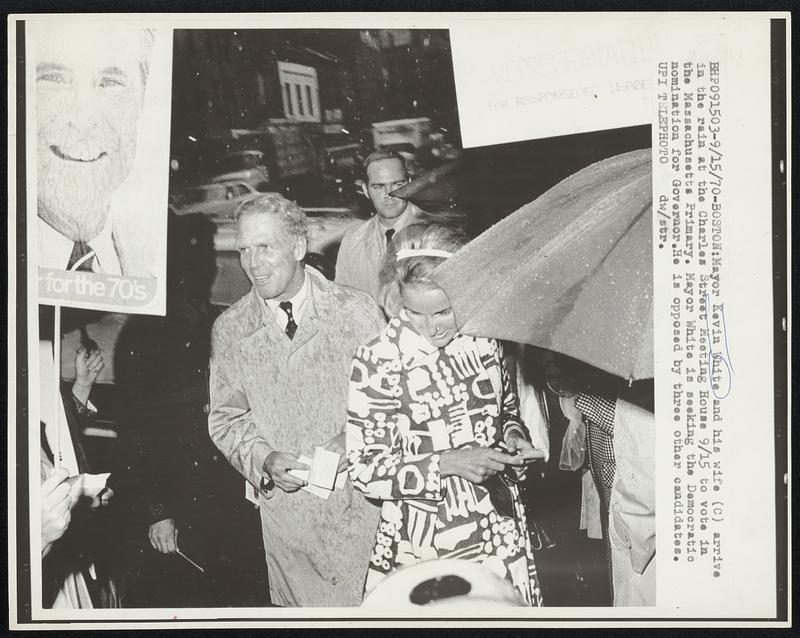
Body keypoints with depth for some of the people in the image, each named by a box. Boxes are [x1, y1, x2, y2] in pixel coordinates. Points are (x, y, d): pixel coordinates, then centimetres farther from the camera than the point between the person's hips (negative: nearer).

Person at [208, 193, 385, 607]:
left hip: (361, 505, -1)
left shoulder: (357, 312, -5)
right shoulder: (229, 331, 1)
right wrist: (264, 459, -10)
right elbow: (226, 417, 8)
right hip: (284, 512, 1)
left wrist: (349, 446, -16)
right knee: (303, 604, 8)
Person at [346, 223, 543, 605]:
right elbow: (364, 469, -13)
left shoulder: (482, 336, -1)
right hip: (426, 542, -4)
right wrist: (447, 464, -22)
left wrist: (512, 435, -5)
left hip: (502, 528, 4)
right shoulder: (377, 362, -15)